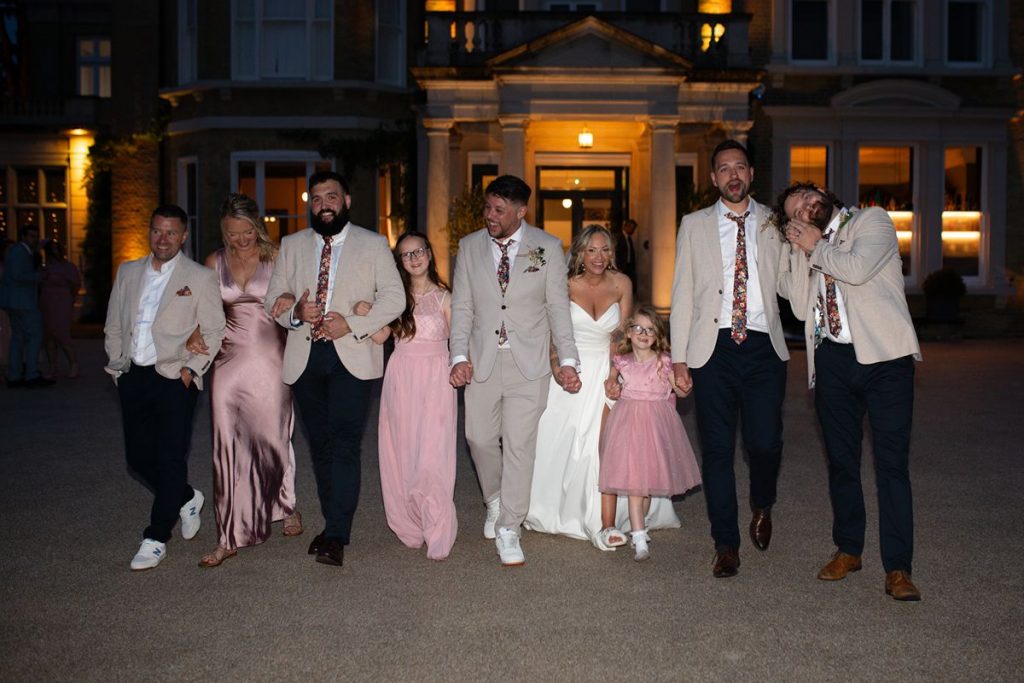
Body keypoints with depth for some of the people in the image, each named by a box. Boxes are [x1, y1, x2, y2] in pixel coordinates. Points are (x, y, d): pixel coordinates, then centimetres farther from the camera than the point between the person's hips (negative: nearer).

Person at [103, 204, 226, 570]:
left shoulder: (200, 277, -1)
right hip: (133, 376, 5)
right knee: (138, 456, 9)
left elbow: (214, 331, -3)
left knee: (170, 459, -3)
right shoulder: (128, 272, 13)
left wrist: (191, 368, -11)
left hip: (174, 377, -5)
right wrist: (117, 363, 9)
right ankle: (187, 498, 34)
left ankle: (156, 539, 7)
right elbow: (113, 325, 18)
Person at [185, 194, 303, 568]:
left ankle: (286, 505, 37)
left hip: (270, 361, -2)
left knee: (273, 438, 8)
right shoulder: (215, 262, 7)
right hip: (229, 361, 2)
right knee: (228, 446, -1)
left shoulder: (275, 257, -1)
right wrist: (196, 335, -7)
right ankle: (230, 537, 7)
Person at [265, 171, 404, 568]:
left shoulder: (373, 245, 6)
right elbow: (274, 298, 12)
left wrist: (353, 324, -15)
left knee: (344, 443, -13)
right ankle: (333, 525, 20)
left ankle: (336, 537, -13)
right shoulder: (292, 246, 15)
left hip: (351, 356, -4)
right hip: (305, 357, 4)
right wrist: (296, 311, -11)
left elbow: (394, 297, -2)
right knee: (320, 445, 9)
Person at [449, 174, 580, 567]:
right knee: (480, 437, 7)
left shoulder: (547, 247, 0)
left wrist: (567, 360, -6)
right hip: (482, 359, 2)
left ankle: (508, 529, 8)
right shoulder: (470, 247, 5)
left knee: (519, 442, -4)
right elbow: (461, 306, 6)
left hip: (529, 361, -2)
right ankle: (495, 500, 36)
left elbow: (558, 307, 1)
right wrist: (459, 356, -5)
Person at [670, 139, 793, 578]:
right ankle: (726, 546, 16)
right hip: (713, 348, 0)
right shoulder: (694, 225, 10)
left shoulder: (775, 225, 12)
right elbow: (682, 291, 7)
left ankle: (762, 507, 29)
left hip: (763, 346, 0)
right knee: (717, 450, 2)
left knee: (765, 443, -6)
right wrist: (679, 357, 1)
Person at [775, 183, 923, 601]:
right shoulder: (809, 248, 17)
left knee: (891, 461, -5)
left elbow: (857, 269, -17)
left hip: (883, 355, -5)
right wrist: (801, 251, 3)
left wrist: (817, 247, -1)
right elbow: (801, 309, 5)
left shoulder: (873, 221, 3)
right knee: (841, 460, 11)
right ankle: (848, 550, 25)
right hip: (833, 359, 5)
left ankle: (897, 568, 0)